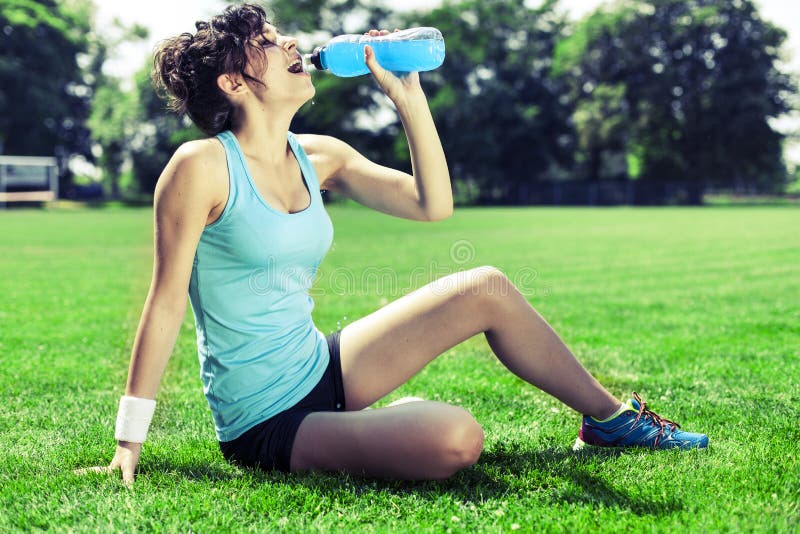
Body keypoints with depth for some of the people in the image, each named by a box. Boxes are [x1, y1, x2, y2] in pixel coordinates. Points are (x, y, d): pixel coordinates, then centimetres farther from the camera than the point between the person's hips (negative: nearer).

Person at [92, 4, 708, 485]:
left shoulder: (318, 157, 4)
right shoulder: (201, 166, -16)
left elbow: (432, 205, 3)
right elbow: (166, 300, -14)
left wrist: (409, 97, -4)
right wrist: (128, 441, -12)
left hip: (323, 369, 8)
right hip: (267, 425, -7)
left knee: (486, 288, 2)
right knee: (456, 437, -31)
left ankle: (610, 417, 19)